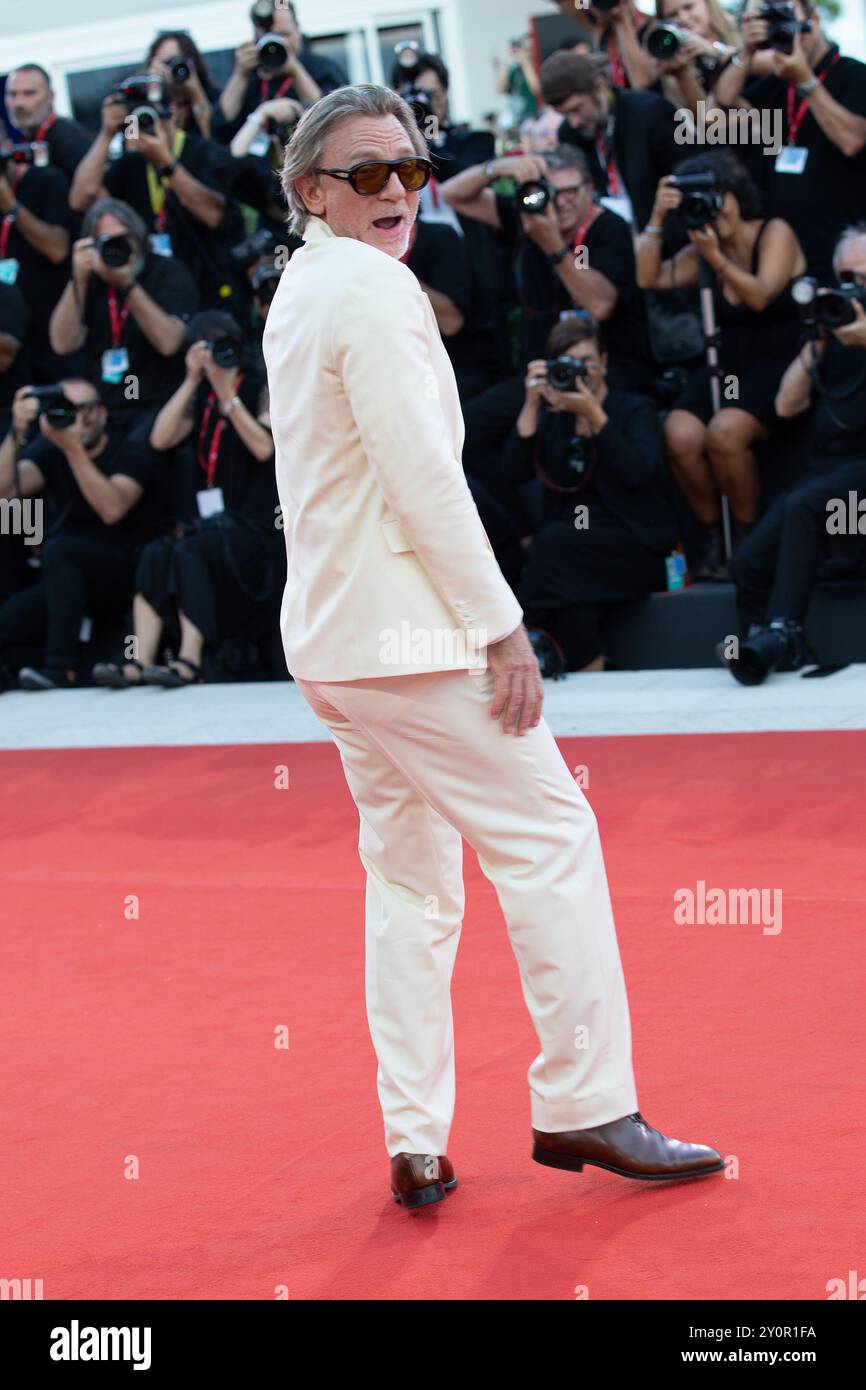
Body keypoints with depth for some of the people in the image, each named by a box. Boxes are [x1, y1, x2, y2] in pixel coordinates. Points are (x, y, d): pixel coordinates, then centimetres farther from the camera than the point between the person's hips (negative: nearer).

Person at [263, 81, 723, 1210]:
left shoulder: (298, 295, 17)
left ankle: (415, 1144, 10)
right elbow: (424, 479, -19)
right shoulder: (373, 288, -13)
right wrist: (502, 628, -14)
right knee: (550, 837, -2)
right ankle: (585, 1106, 0)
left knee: (411, 880, 11)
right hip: (408, 635, -9)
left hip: (331, 639, 10)